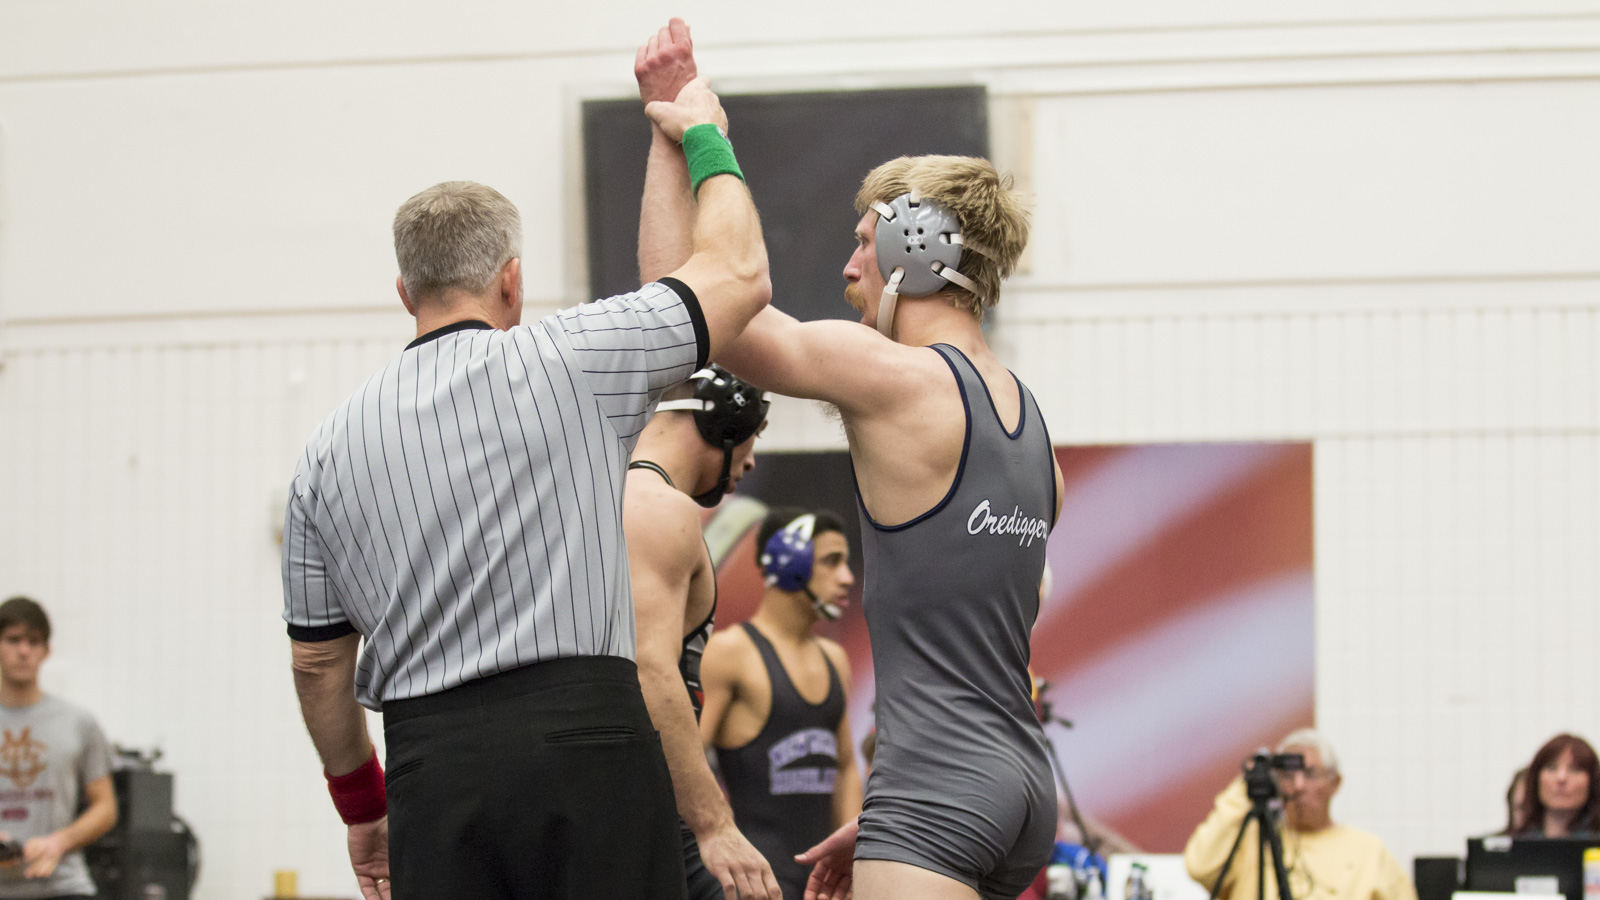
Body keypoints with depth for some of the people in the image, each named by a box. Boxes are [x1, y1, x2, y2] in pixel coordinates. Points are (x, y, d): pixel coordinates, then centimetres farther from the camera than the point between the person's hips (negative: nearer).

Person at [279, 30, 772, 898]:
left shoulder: (329, 450, 13)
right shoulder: (564, 358, 1)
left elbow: (318, 663, 17)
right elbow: (738, 274, 9)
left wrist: (361, 803, 30)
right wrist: (706, 136, 25)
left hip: (432, 760, 3)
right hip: (585, 733, -3)